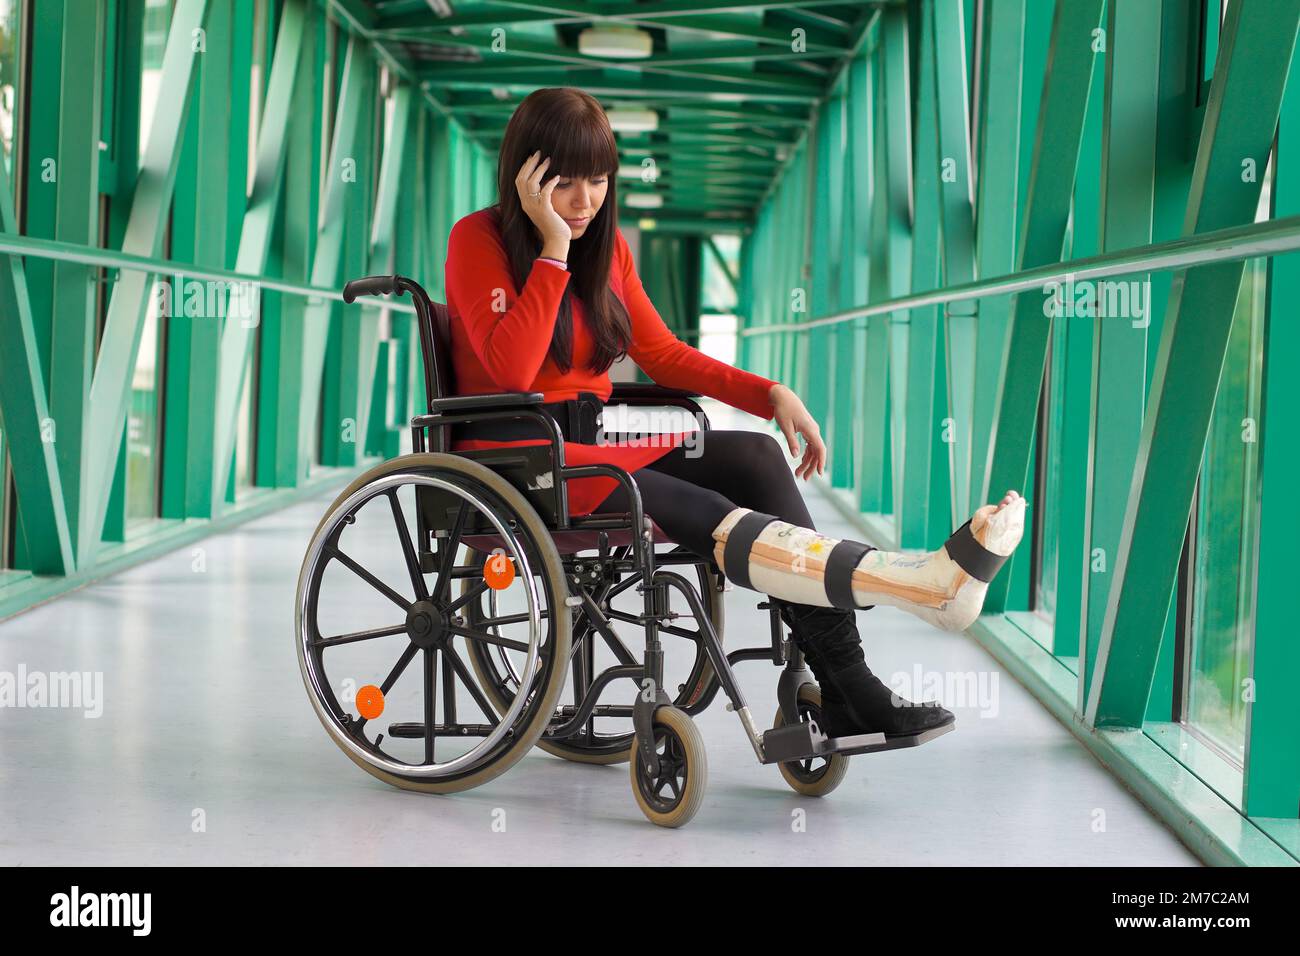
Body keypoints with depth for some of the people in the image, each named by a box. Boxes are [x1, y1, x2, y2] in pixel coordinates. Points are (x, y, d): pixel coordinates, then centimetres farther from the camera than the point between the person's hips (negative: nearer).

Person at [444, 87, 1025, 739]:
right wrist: (553, 247, -21)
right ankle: (926, 583, -43)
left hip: (589, 439, 7)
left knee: (754, 456, -18)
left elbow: (662, 353, 18)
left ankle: (846, 696, -25)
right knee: (701, 515, -29)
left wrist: (769, 394, 5)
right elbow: (513, 371, -21)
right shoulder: (477, 240, -8)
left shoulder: (606, 244, 12)